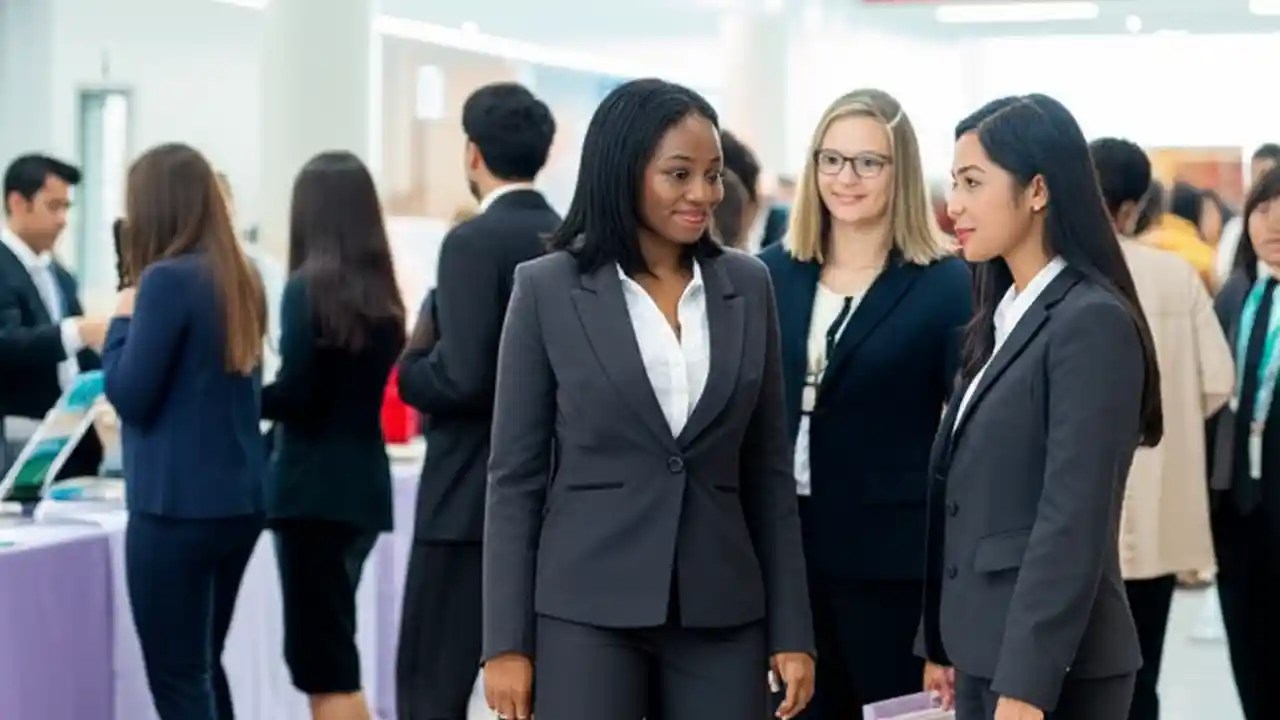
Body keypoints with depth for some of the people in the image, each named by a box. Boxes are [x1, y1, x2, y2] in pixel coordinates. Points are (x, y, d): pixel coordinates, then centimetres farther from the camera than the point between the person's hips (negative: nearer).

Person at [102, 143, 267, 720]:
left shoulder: (167, 279, -15)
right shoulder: (240, 280, 10)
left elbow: (130, 394, -13)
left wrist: (122, 320, 1)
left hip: (177, 505, -8)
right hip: (240, 499, 8)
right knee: (203, 667, 19)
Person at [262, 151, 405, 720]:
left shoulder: (309, 287, -11)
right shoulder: (381, 292, 10)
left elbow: (296, 393, -14)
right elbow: (353, 382, 12)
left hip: (315, 484, -7)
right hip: (363, 480, 7)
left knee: (326, 661, -4)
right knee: (327, 650, 17)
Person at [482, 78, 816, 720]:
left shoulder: (748, 286, 7)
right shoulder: (549, 288, -1)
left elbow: (769, 470, 10)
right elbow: (515, 474, -1)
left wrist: (791, 629, 5)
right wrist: (507, 641, -6)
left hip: (721, 612, 3)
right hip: (586, 610, -3)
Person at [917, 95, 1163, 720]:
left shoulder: (1093, 322, -14)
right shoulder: (1002, 317, 12)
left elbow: (1074, 520, -19)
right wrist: (940, 643, 13)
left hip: (1049, 668, -8)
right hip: (985, 652, 8)